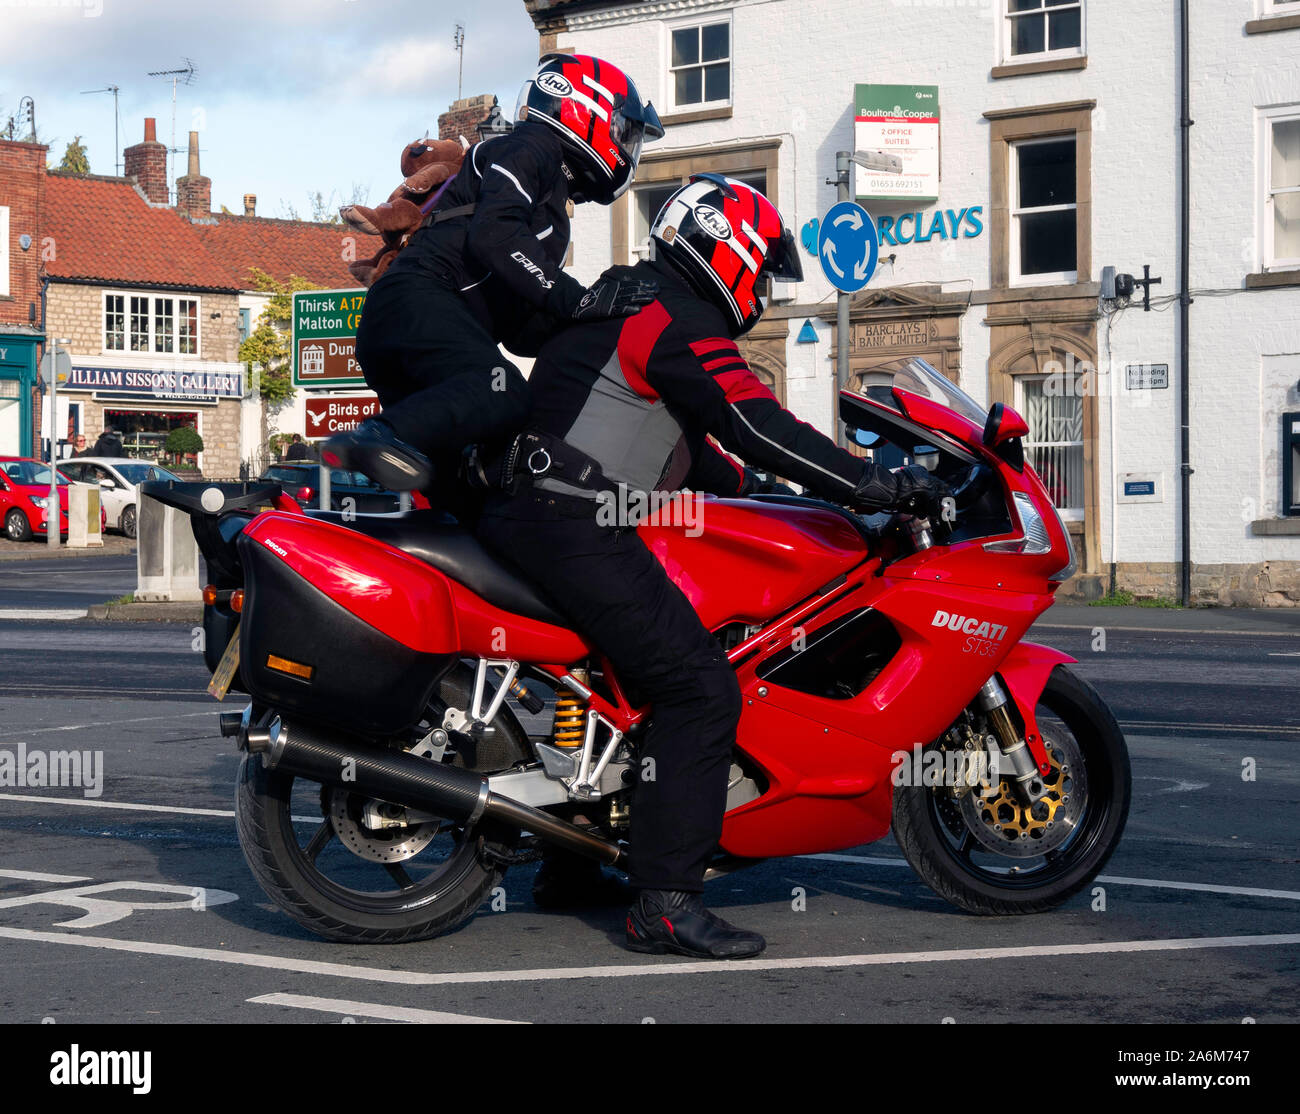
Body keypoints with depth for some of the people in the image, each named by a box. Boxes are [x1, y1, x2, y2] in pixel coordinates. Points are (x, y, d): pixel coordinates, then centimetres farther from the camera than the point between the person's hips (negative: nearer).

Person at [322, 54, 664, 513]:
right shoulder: (533, 149, 6)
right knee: (501, 393, -35)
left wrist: (600, 321, 15)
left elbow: (522, 328, 26)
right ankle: (374, 438, -46)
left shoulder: (552, 207, 34)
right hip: (419, 298, -10)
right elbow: (492, 233, -15)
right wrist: (577, 300, -18)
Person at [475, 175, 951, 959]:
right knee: (699, 688, -13)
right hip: (576, 530, -11)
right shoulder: (682, 322, -10)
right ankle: (665, 901, -16)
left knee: (615, 665, 26)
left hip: (525, 512, 11)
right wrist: (885, 488, -14)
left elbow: (680, 437, 33)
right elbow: (758, 428, -17)